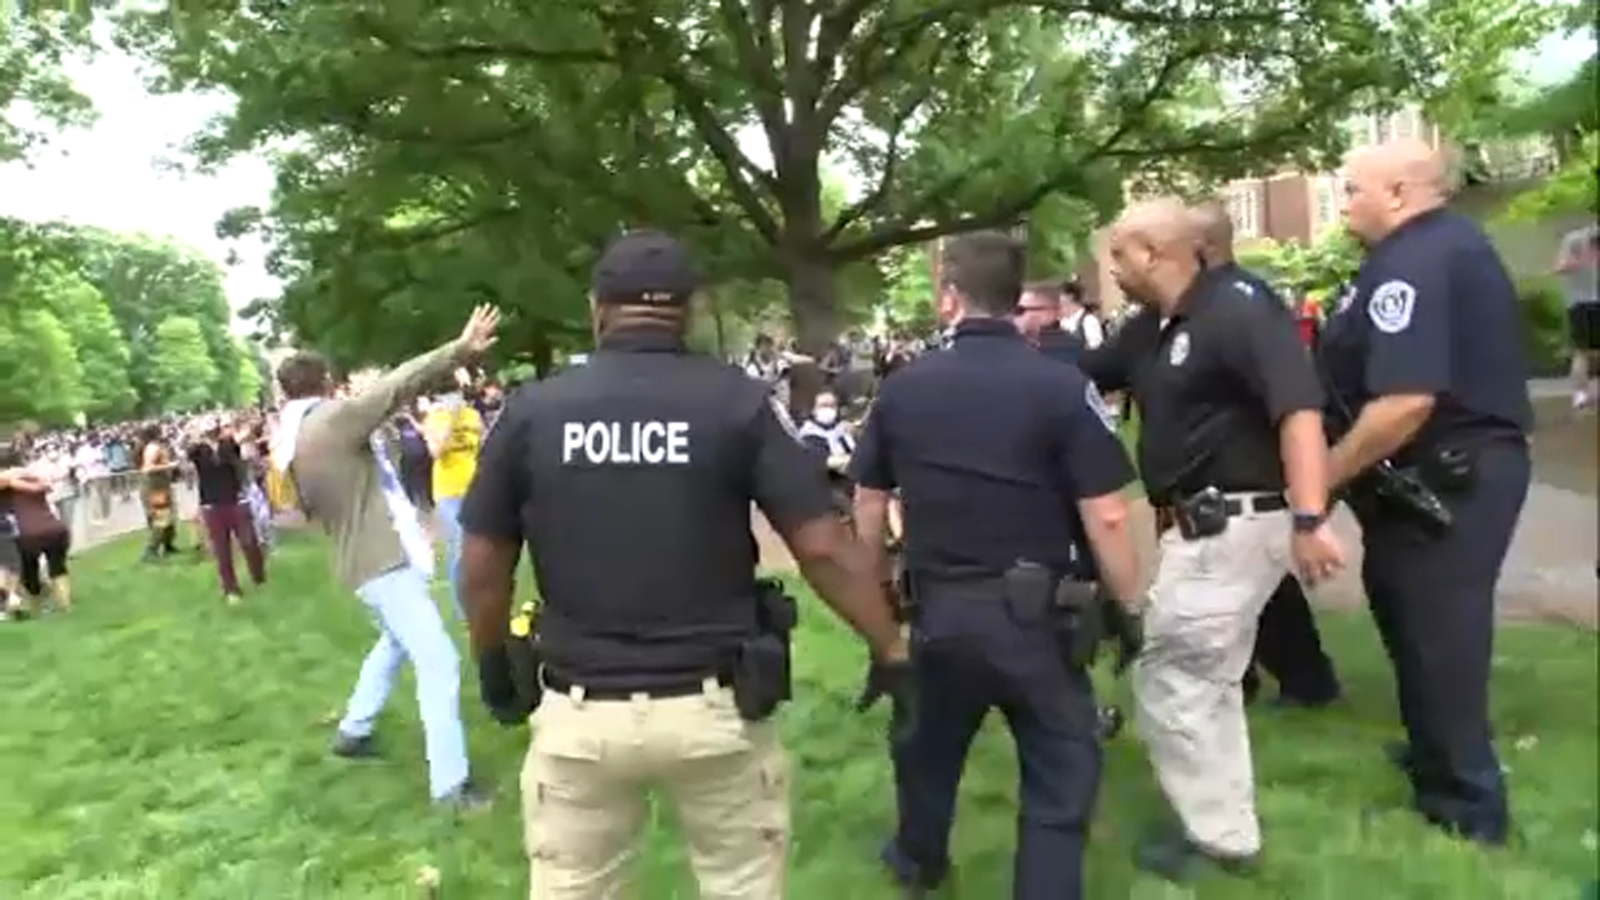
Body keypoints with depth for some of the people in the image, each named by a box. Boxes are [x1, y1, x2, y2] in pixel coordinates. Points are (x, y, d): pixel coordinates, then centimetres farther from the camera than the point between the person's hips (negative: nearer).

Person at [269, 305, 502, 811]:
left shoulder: (291, 442, 10)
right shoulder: (333, 420, -17)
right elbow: (396, 387, -28)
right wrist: (460, 350, -33)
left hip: (365, 556, 10)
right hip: (383, 557, -10)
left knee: (395, 641, 31)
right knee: (437, 662, -10)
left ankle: (353, 731, 42)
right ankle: (451, 785, -10)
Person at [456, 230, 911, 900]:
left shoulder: (531, 411, -3)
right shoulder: (739, 402, -7)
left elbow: (483, 568, 3)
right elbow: (824, 548, -9)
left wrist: (492, 666, 20)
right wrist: (893, 654, 2)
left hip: (581, 713, 1)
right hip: (714, 707, -1)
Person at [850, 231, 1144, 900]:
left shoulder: (902, 387, -1)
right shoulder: (1063, 386, -13)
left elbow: (868, 503, 8)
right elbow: (1106, 518, -15)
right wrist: (1131, 608, -1)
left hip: (937, 607, 5)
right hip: (1035, 611, -4)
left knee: (930, 746, 27)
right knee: (1061, 772, 11)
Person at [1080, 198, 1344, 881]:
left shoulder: (1239, 314, -17)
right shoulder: (1148, 330, 10)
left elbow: (1299, 411, -27)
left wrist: (1309, 519, -35)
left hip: (1232, 524, -10)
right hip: (1202, 524, 10)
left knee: (1167, 678, -1)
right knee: (1206, 680, 19)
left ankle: (1219, 837, 14)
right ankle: (1227, 825, 35)